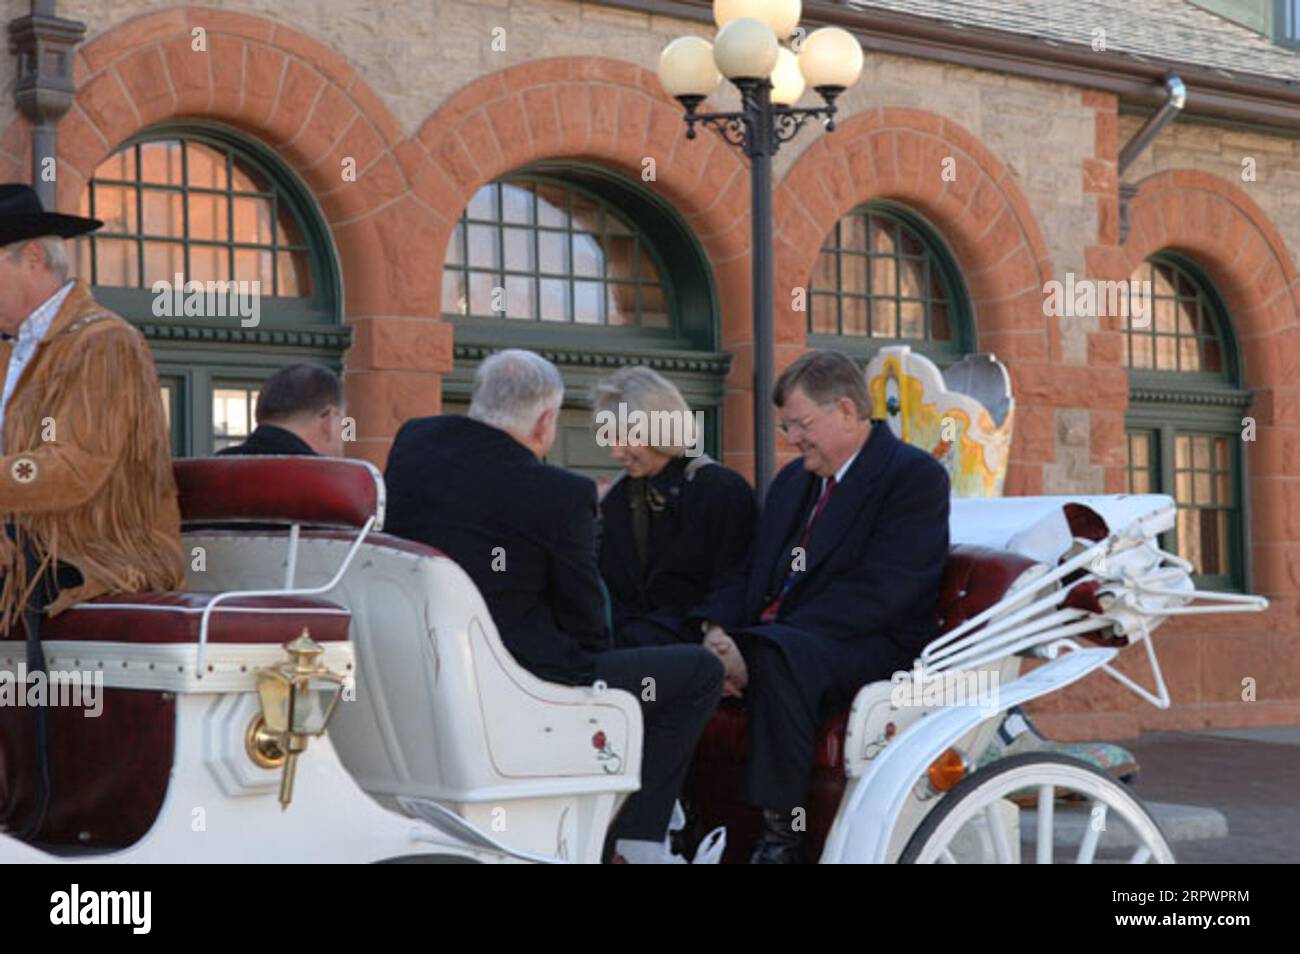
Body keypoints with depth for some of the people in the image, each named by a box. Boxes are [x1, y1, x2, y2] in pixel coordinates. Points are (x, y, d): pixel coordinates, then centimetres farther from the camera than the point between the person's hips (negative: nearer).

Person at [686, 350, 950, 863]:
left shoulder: (916, 476, -6)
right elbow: (752, 573, 16)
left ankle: (780, 836, -30)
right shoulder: (792, 480, 21)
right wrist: (716, 629, -9)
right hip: (766, 642, 7)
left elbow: (876, 593, -17)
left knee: (776, 656, -37)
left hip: (872, 651, -7)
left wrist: (758, 645, -22)